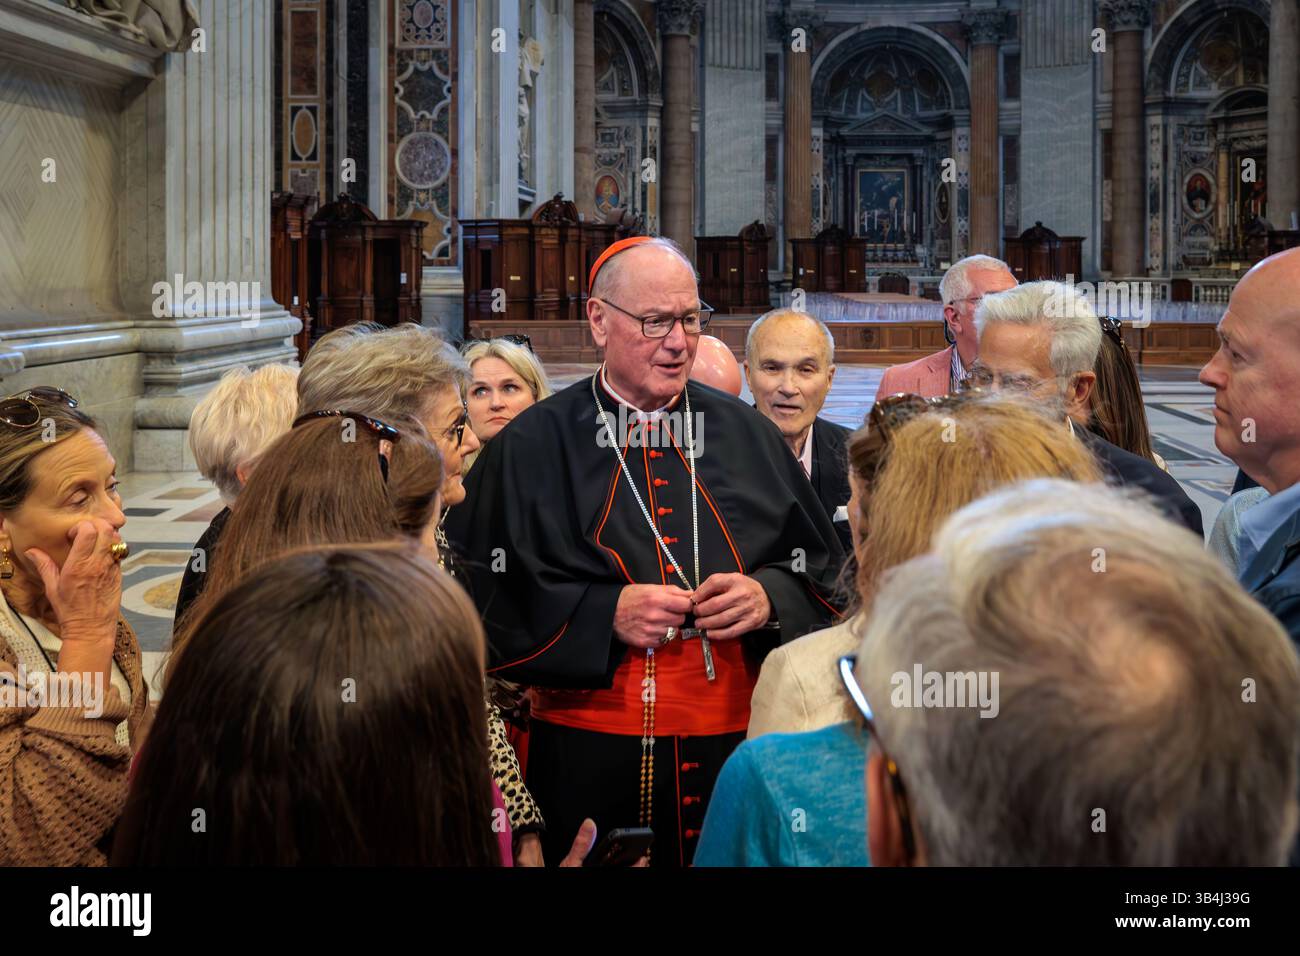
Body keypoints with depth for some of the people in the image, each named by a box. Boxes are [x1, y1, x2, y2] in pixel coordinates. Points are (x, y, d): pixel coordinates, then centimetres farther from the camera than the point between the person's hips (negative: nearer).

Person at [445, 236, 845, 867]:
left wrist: (770, 598, -9)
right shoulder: (533, 447, -1)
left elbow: (826, 575, 12)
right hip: (588, 763, -2)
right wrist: (605, 615, -16)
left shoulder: (747, 437, 9)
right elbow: (482, 597, -6)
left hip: (738, 753, 3)